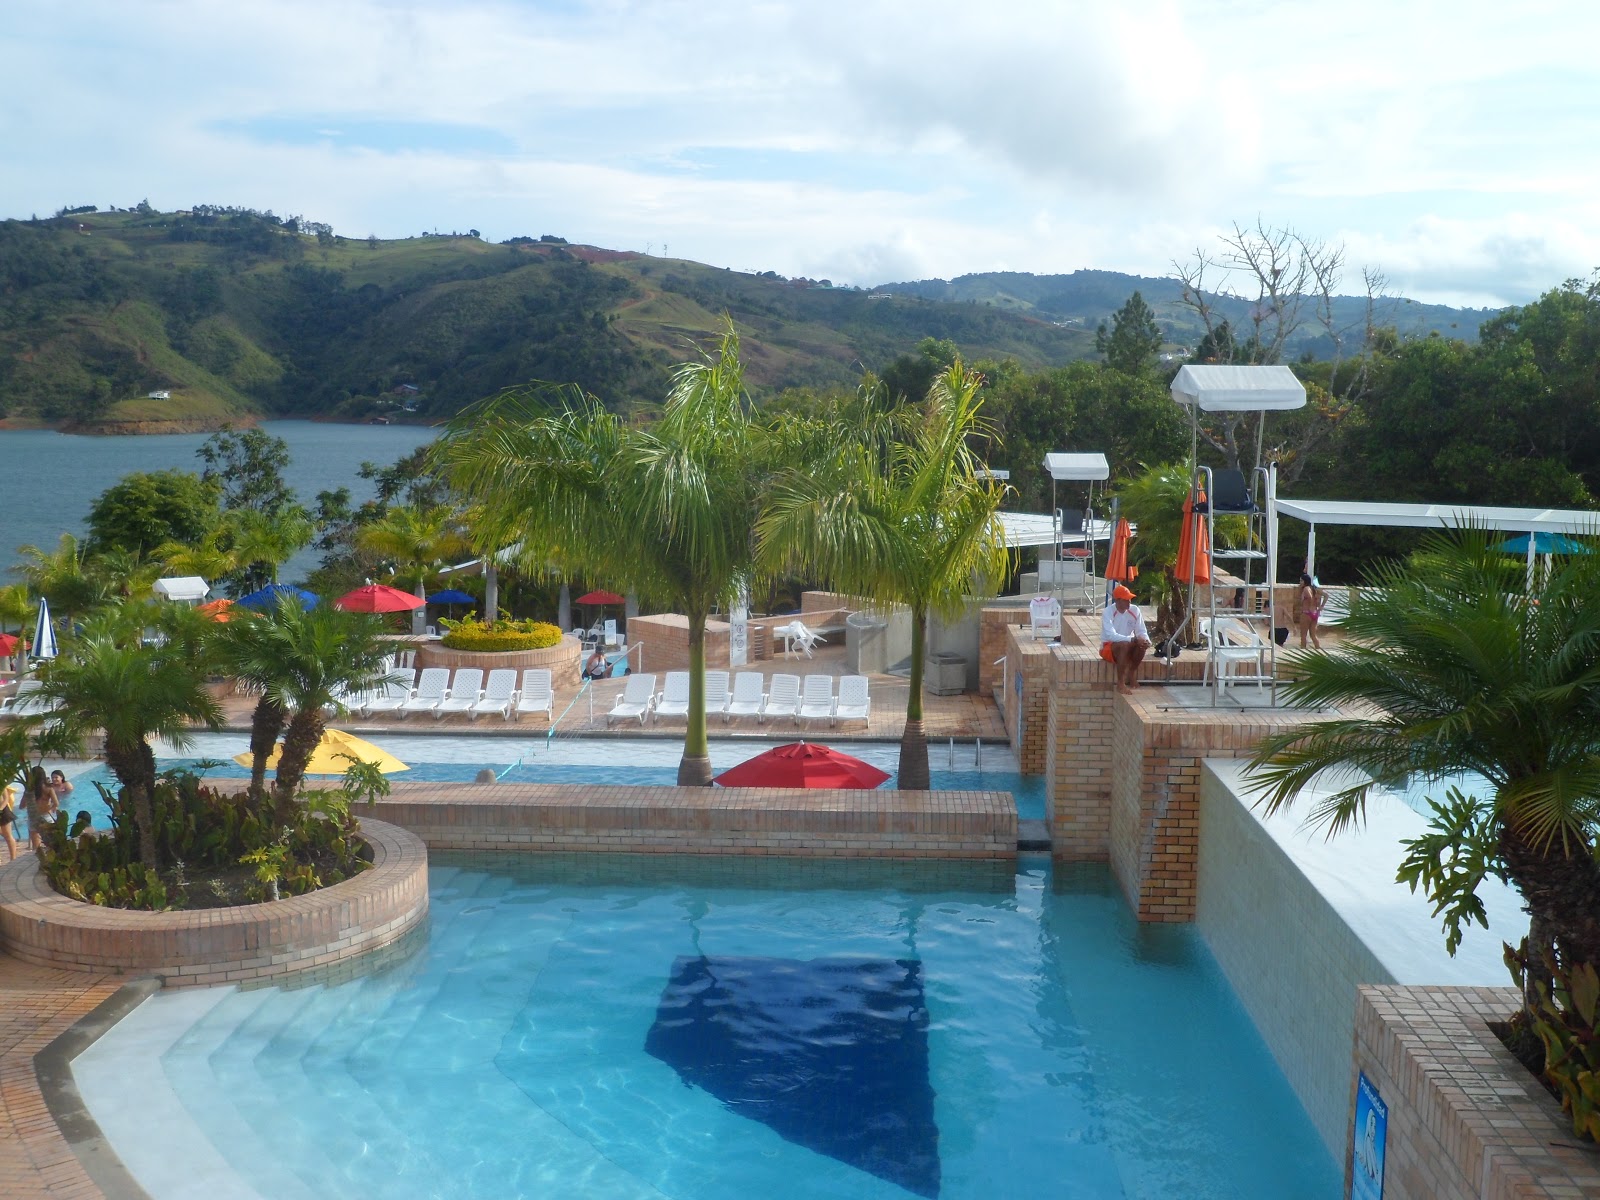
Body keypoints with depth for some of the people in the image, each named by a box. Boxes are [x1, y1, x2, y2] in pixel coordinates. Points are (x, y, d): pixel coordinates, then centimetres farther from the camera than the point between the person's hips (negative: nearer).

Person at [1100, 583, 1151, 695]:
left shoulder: (1134, 610, -4)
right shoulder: (1108, 612, -20)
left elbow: (1142, 631, -3)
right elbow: (1111, 636, -31)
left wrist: (1146, 640, -28)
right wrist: (1133, 639, -39)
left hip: (1128, 645, 5)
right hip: (1108, 647, -5)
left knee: (1142, 644, -26)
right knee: (1124, 645, -37)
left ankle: (1132, 675, -6)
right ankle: (1120, 684, -32)